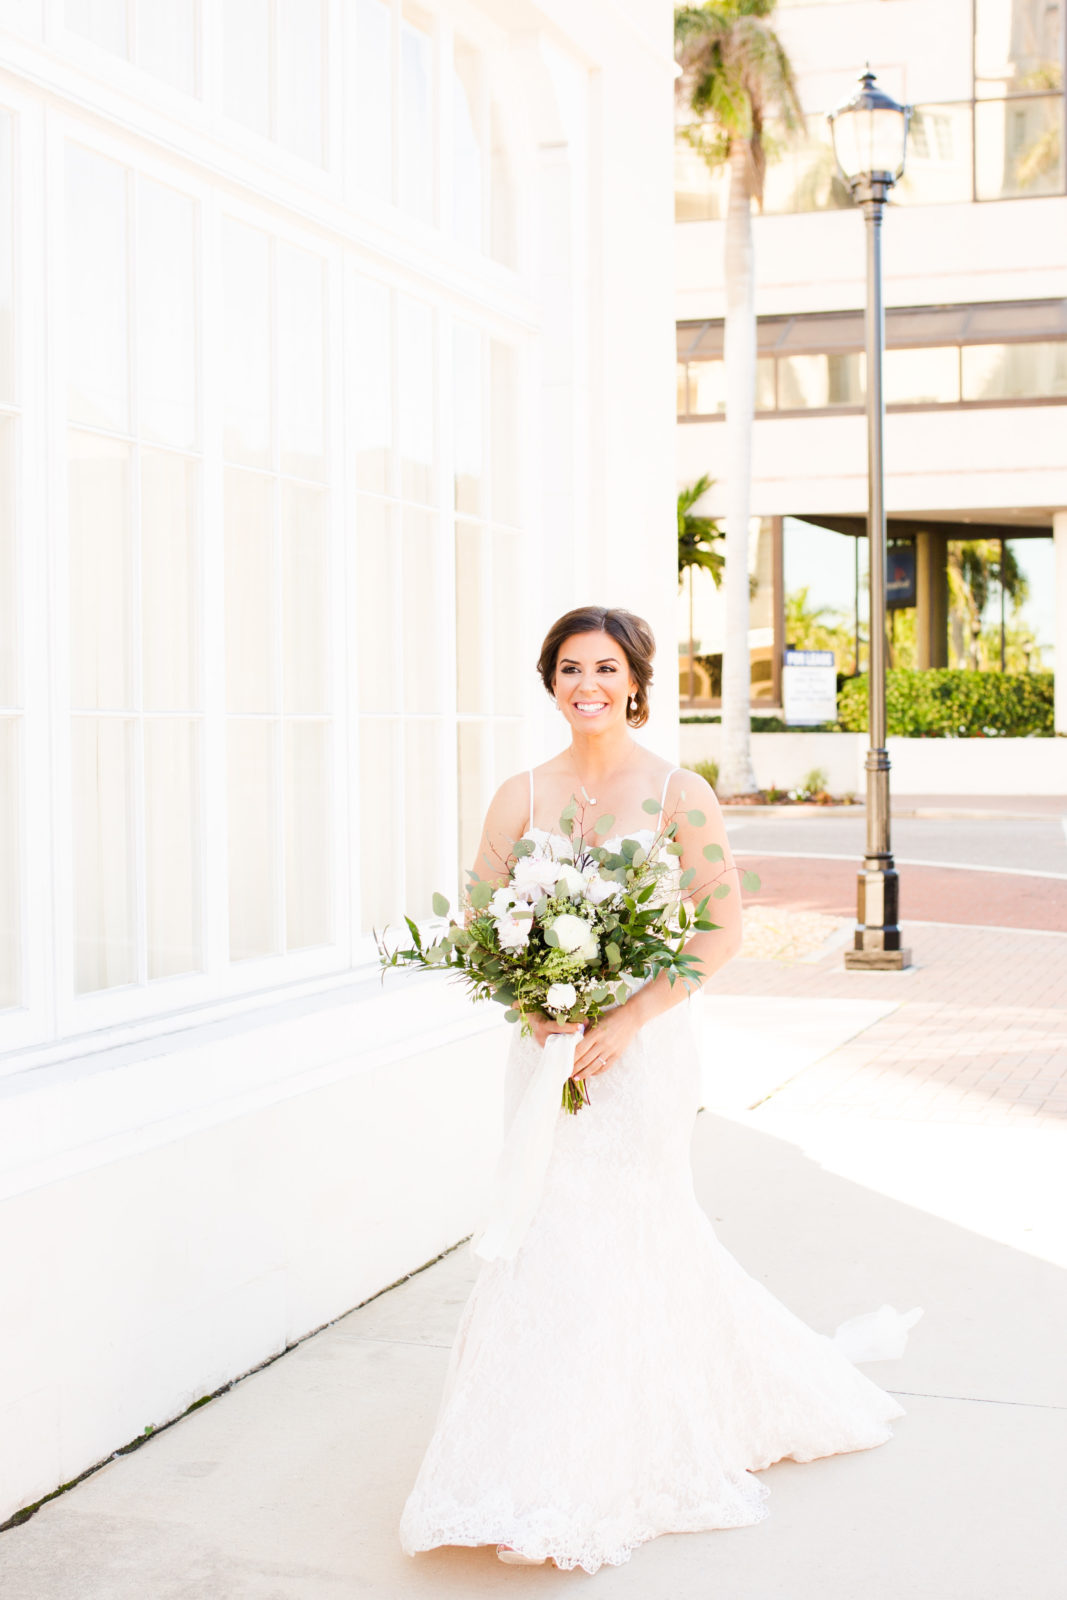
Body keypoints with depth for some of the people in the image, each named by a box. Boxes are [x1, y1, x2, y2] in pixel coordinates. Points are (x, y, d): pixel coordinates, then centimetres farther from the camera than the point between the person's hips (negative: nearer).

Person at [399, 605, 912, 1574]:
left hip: (644, 1044, -4)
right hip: (548, 1048, 4)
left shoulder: (678, 793, -5)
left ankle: (562, 1482, 10)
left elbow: (723, 929, -8)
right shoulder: (522, 796, 5)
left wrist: (629, 1018, -16)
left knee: (613, 1241, -2)